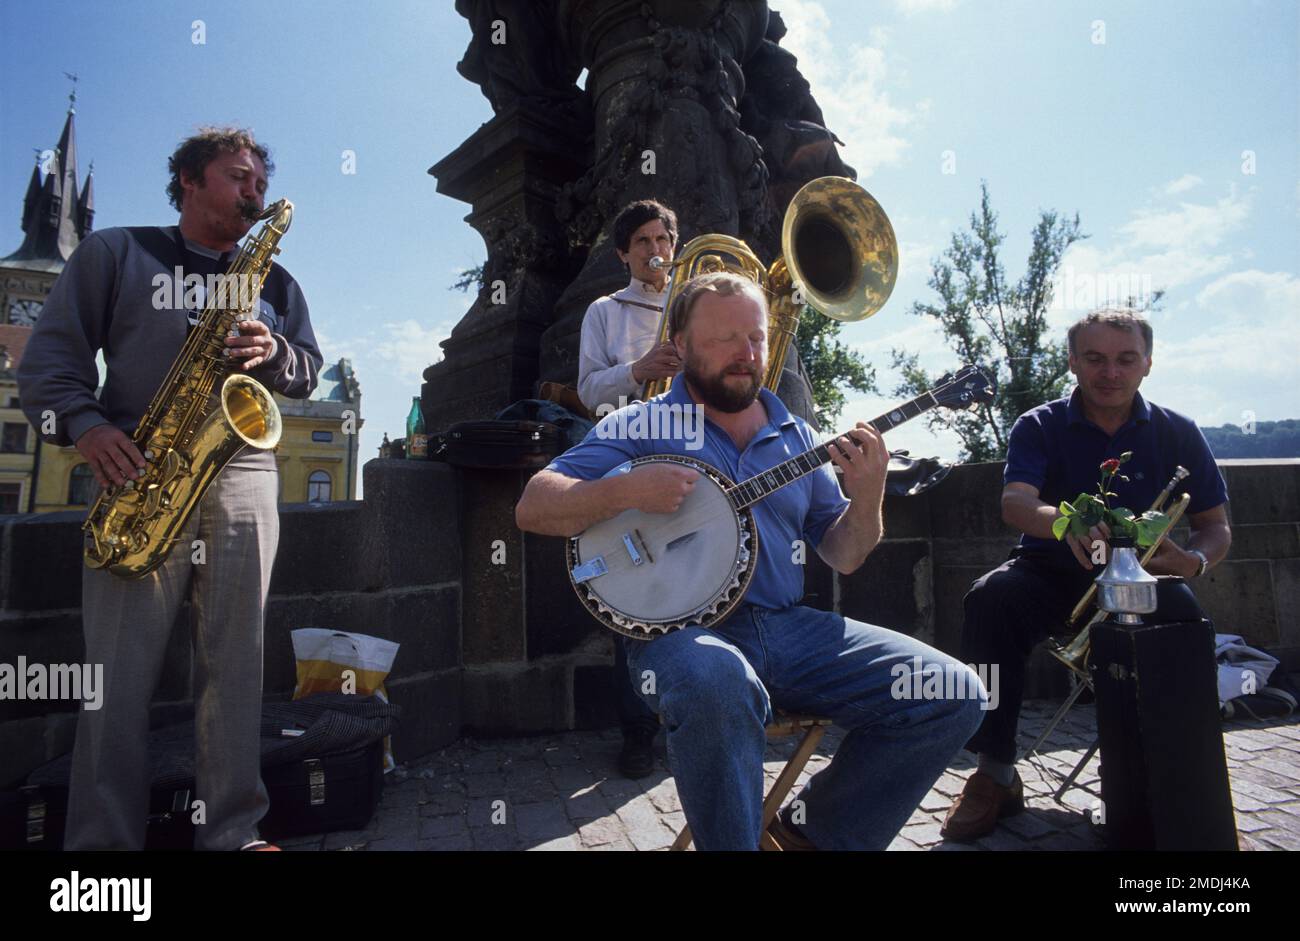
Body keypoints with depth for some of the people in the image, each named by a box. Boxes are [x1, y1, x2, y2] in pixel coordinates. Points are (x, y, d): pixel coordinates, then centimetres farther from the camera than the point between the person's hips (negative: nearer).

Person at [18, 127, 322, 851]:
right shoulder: (114, 252, 14)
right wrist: (86, 426, -11)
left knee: (235, 663, 2)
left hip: (243, 471, 2)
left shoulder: (275, 282, 22)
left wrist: (275, 355, -4)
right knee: (121, 673, -4)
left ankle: (233, 834, 10)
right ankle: (105, 839, 7)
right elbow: (50, 355, 7)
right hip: (139, 471, -2)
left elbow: (309, 371, 18)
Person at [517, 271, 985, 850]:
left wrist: (867, 497, -5)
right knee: (719, 685, -40)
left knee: (954, 695, -9)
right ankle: (733, 841, -9)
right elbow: (532, 510, -4)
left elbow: (842, 557, 15)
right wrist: (629, 490, -20)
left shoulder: (796, 436, 16)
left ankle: (813, 832, 10)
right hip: (680, 629, -5)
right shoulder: (638, 426, 3)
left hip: (787, 626, 6)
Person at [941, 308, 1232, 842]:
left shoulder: (1177, 433, 4)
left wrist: (1194, 560, -20)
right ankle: (996, 775, -23)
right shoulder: (1040, 427, -2)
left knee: (1184, 615, -33)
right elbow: (1015, 503, -20)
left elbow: (1216, 527, 6)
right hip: (1053, 572, -1)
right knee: (992, 596, -32)